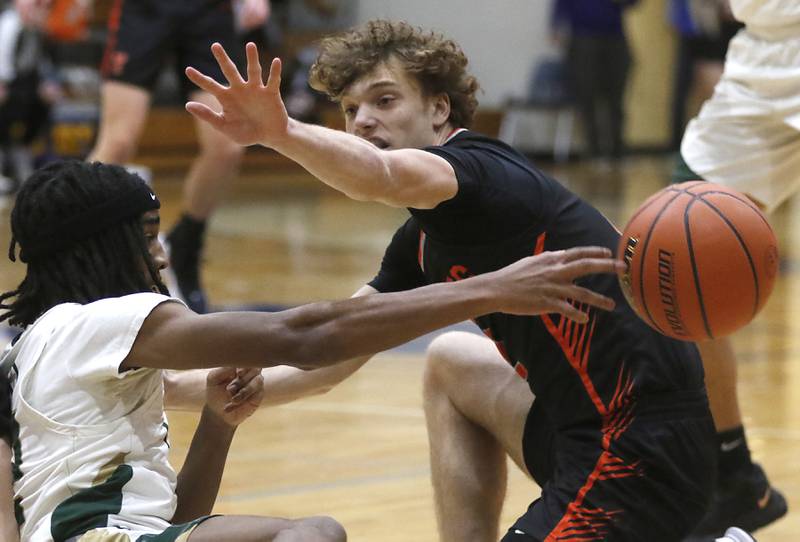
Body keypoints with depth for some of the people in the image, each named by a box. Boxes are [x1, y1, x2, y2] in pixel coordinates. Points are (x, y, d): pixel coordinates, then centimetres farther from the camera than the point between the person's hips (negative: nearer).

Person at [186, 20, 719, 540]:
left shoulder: (482, 168, -12)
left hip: (644, 451, -10)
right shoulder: (423, 240, 16)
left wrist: (280, 132, -52)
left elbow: (383, 176, -35)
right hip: (587, 426, 10)